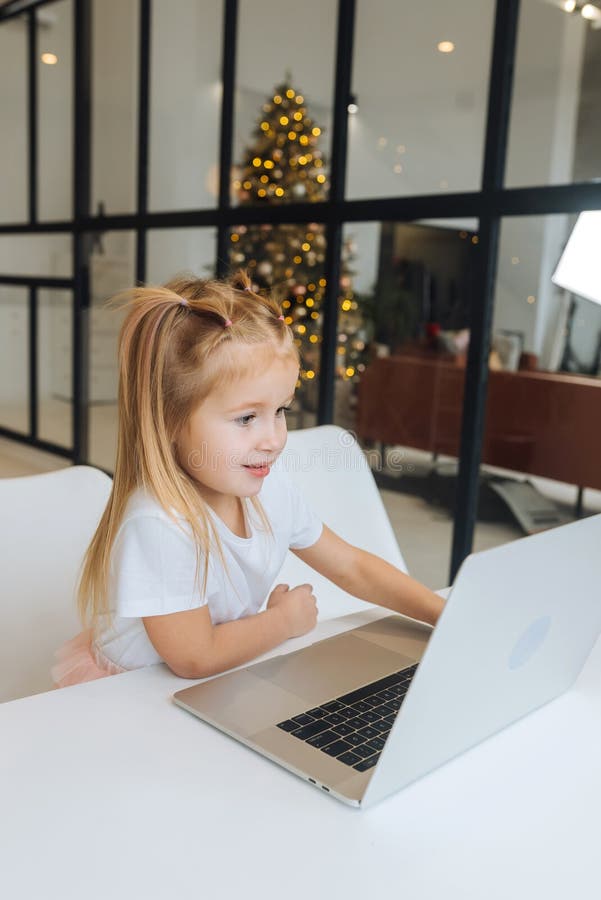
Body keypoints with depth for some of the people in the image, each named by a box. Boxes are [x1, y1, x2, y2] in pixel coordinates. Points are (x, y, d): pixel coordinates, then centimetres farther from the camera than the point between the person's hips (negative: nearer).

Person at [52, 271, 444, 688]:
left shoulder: (269, 487, -9)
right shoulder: (157, 526, -31)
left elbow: (353, 567, 2)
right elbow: (197, 658, -26)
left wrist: (448, 614, -7)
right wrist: (286, 619, -12)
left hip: (226, 685, 6)